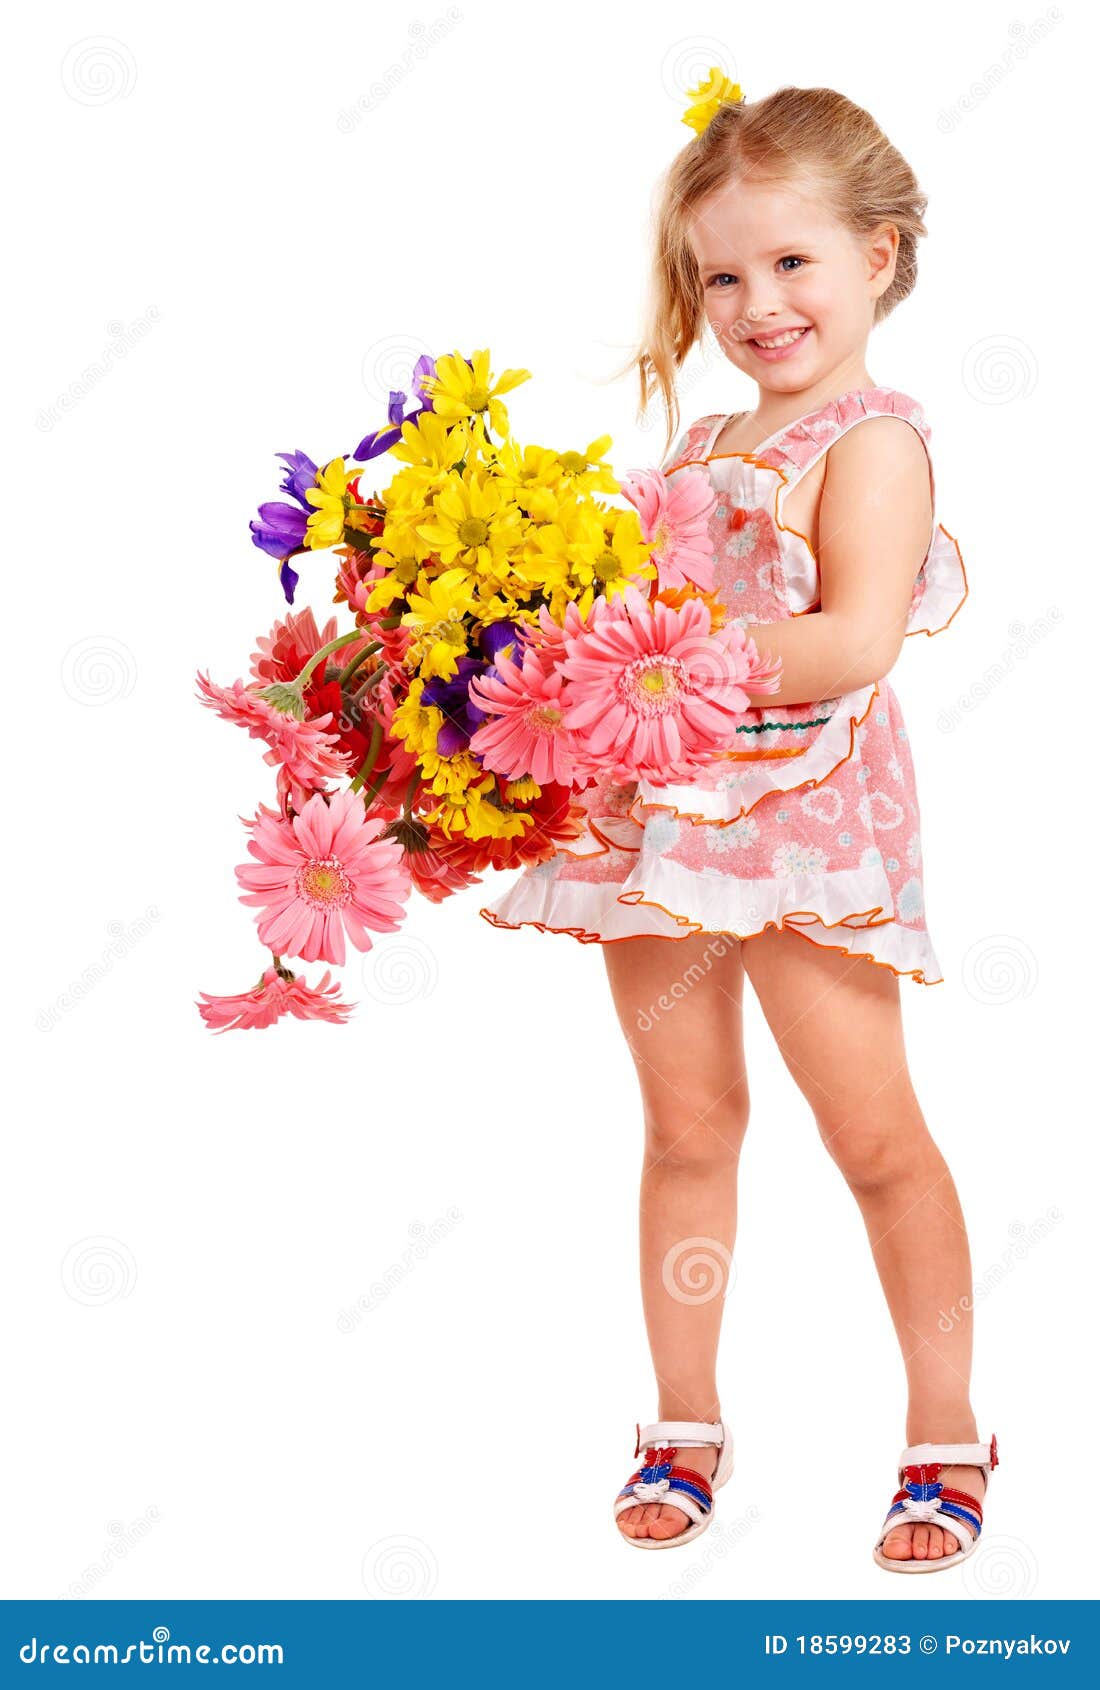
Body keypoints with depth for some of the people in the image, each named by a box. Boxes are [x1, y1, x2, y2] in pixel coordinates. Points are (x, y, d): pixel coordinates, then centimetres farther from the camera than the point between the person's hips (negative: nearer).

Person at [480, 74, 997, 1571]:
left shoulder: (872, 439, -5)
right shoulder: (700, 450, 17)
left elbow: (855, 644, -18)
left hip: (809, 820, -6)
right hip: (657, 816, 6)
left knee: (873, 1129, 0)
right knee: (687, 1124, 10)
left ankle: (945, 1434, 15)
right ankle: (685, 1426, 20)